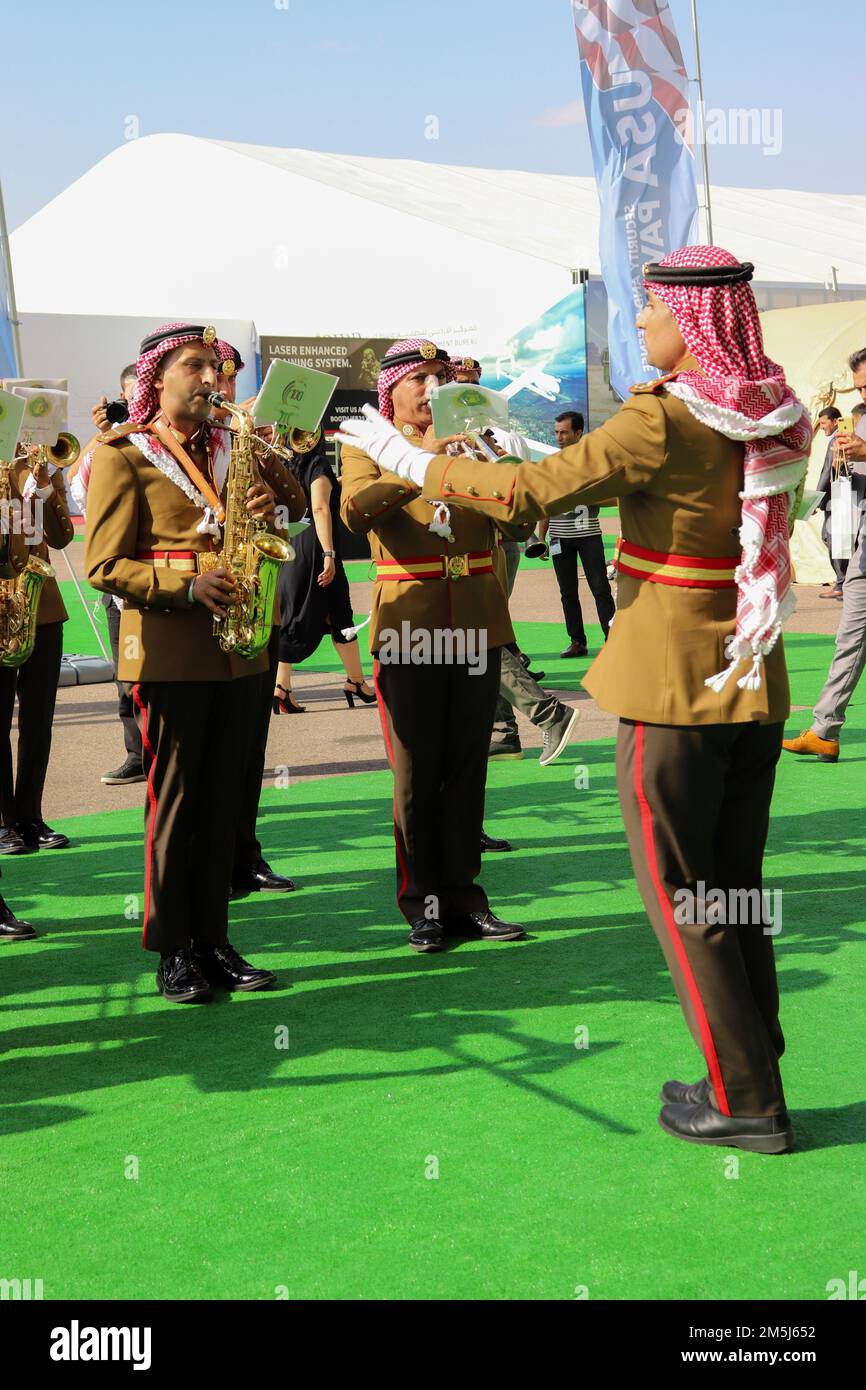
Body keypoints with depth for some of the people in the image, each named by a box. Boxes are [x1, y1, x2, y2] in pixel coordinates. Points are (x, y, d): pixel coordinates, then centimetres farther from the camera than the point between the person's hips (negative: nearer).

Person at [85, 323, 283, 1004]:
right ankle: (172, 951, 8)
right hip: (169, 649, -5)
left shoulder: (231, 448, 16)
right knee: (174, 798, 0)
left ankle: (214, 940, 16)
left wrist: (266, 507, -1)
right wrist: (187, 587, -20)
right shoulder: (122, 455, -2)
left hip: (237, 646, 6)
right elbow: (105, 566, -8)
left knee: (224, 797, 8)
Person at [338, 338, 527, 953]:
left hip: (477, 628, 3)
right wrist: (426, 455, -26)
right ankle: (423, 904, 12)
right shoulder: (367, 448, 3)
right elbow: (356, 510, -19)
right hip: (409, 627, -3)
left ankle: (463, 896, 16)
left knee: (467, 770, 7)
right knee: (417, 775, 2)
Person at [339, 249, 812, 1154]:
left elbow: (532, 493, -19)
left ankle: (746, 1101, 9)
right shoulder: (775, 422, 5)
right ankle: (754, 1075, 24)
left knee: (676, 895, 4)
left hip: (673, 687, -7)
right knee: (733, 890, 16)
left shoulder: (662, 422, -18)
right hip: (753, 682, 7)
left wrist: (412, 461, -8)